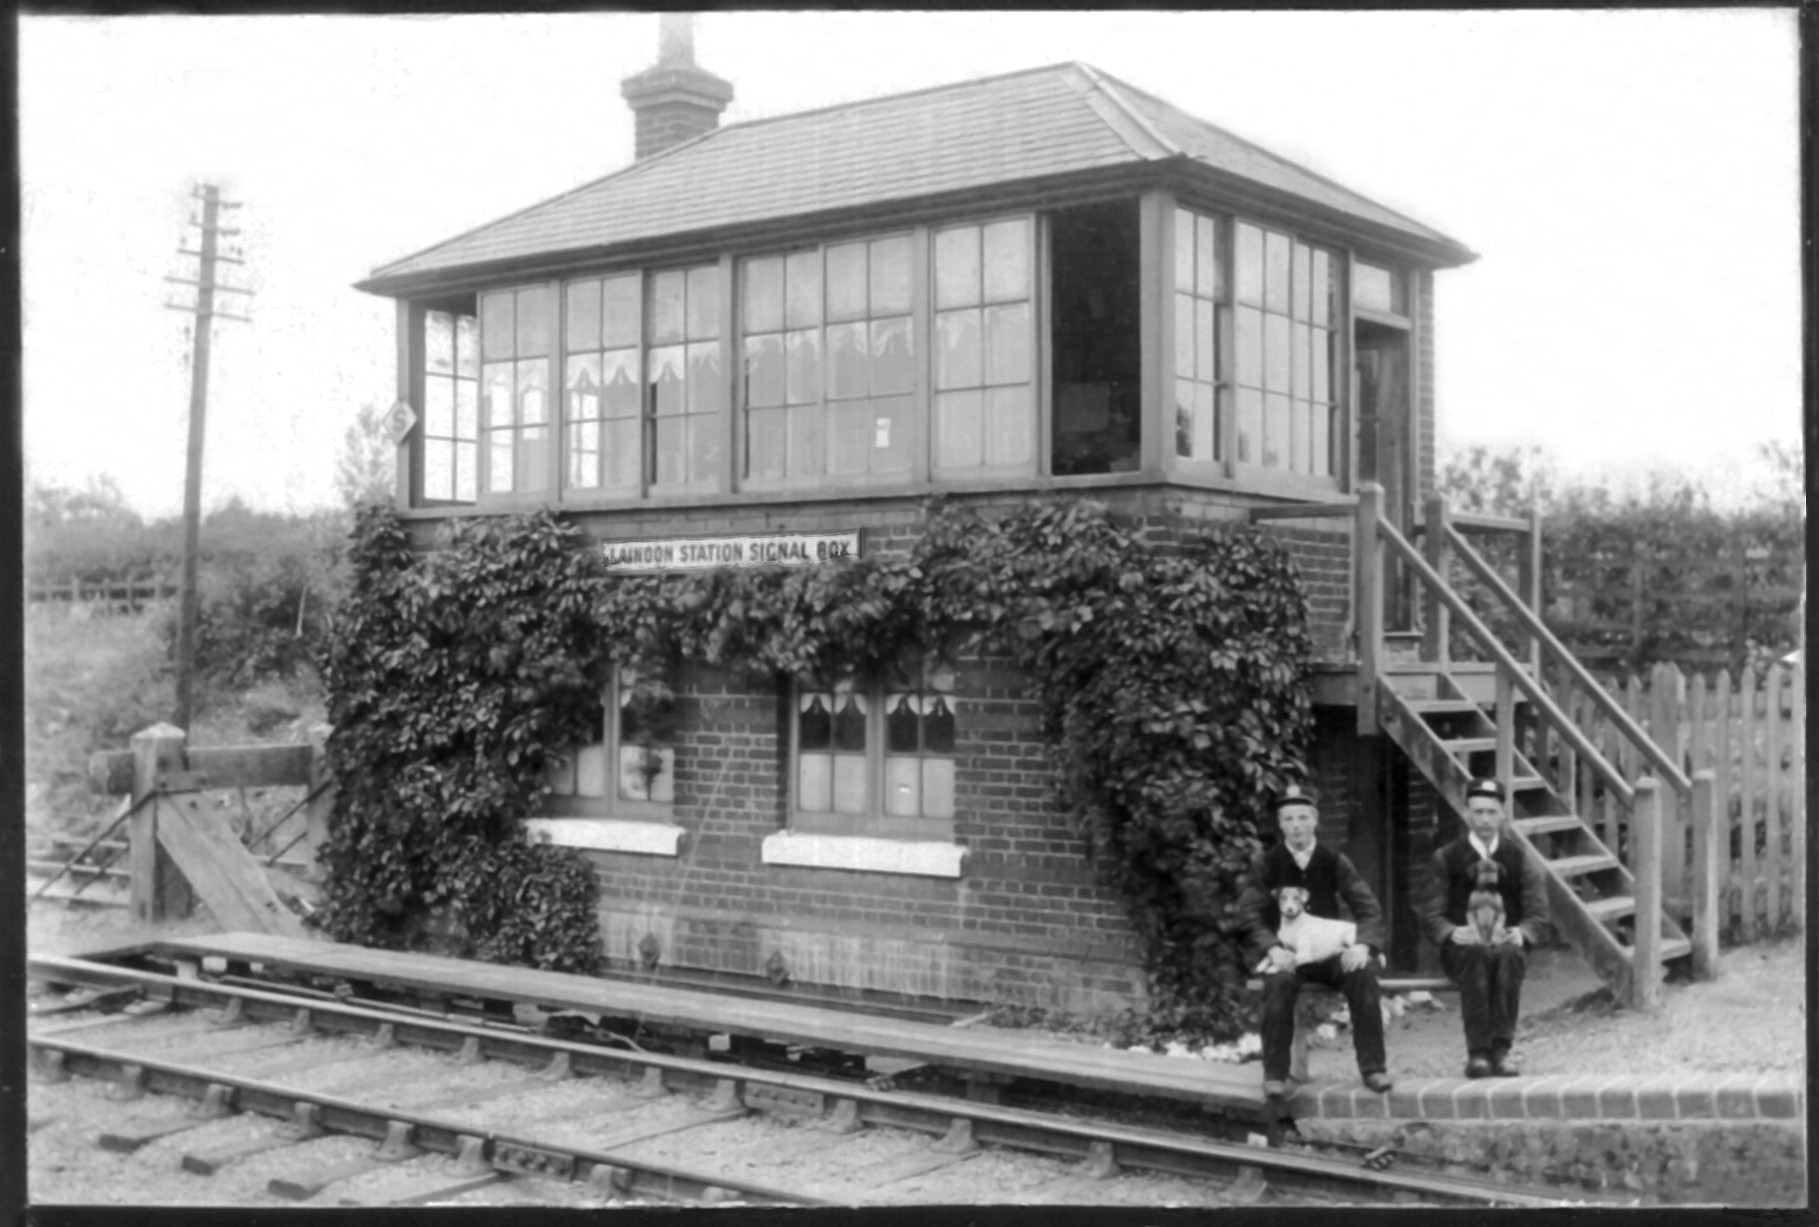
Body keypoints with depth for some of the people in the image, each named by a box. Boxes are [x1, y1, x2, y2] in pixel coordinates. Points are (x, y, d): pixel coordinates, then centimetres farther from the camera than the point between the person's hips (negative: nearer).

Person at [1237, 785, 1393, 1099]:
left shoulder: (1334, 862, 8)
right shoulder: (1265, 863, 4)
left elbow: (1369, 909, 3)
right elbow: (1249, 915, -3)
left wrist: (1362, 944, -19)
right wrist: (1273, 949, -22)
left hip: (1329, 951, 2)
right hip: (1284, 952, -1)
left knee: (1364, 972, -29)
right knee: (1280, 979, -35)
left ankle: (1372, 1067, -17)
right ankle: (1275, 1074, -23)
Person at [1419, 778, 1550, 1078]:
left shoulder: (1519, 859, 12)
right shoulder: (1446, 859, 9)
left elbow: (1539, 916, 7)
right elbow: (1430, 917, 5)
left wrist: (1521, 933, -15)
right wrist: (1452, 932, -17)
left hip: (1507, 946, 1)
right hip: (1462, 949, -1)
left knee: (1508, 956, -35)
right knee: (1478, 955, -36)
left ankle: (1500, 1050, -35)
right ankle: (1478, 1053, -38)